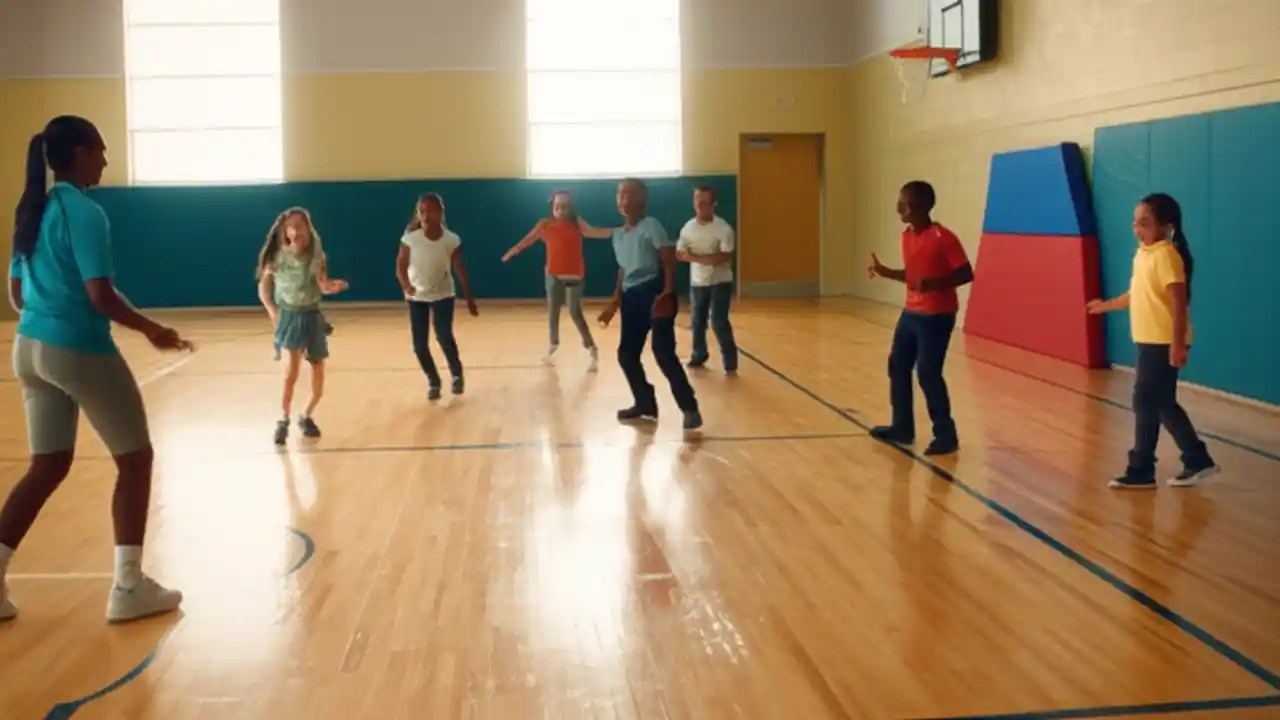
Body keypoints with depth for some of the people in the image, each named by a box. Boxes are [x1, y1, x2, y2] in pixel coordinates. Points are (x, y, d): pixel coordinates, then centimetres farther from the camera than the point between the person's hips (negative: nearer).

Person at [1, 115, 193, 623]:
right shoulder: (85, 212, -14)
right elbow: (100, 295, -21)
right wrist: (152, 330, -9)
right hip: (79, 350, -8)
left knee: (47, 467, 14)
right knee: (135, 459, 5)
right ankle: (128, 588, 6)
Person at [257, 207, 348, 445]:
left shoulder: (316, 256, -4)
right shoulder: (278, 257, -7)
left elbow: (324, 286, -8)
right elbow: (263, 288, 3)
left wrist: (333, 286, -30)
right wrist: (273, 312, -9)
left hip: (312, 316, 3)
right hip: (289, 316, -3)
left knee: (318, 370, 6)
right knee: (293, 366, -20)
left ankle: (307, 417, 27)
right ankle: (283, 421, -10)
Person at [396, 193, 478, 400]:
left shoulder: (451, 240, -14)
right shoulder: (410, 239, -15)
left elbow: (460, 270, -6)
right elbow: (401, 267, -12)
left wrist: (469, 299, -4)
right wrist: (406, 286, -33)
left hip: (442, 295, -1)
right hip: (417, 297, 1)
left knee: (445, 338, -14)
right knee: (419, 345, -1)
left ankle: (457, 375, 14)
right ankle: (433, 382, 22)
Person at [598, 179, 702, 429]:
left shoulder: (651, 226, -7)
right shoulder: (618, 235, 16)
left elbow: (669, 260, -14)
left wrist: (667, 292, -26)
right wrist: (615, 302, 21)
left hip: (654, 292, -8)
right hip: (632, 296, 8)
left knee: (663, 353, -14)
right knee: (626, 354, 9)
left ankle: (690, 409, -8)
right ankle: (646, 406, 23)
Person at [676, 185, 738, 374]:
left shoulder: (723, 228, -15)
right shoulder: (688, 228, -2)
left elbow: (725, 257, -22)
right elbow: (680, 254, -3)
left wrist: (696, 257, -25)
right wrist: (710, 259, -19)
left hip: (720, 282, -4)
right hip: (697, 282, 5)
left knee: (719, 322, -10)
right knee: (698, 322, 14)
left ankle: (730, 363, -1)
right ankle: (699, 355, 34)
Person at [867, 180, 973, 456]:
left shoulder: (943, 237, -17)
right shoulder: (907, 236, 8)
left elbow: (966, 274, -17)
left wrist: (934, 284, -29)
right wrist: (886, 272, 5)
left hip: (936, 316, -9)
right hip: (911, 312, 9)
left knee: (928, 373, -8)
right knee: (898, 366, 13)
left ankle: (946, 435, 3)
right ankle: (902, 428, 26)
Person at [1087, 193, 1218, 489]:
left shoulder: (1165, 255, -16)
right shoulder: (1143, 254, 12)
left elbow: (1179, 302, -21)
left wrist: (1178, 344, -25)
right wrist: (1106, 305, 37)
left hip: (1163, 343, -9)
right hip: (1149, 341, 9)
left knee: (1146, 402, -5)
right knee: (1161, 404, 12)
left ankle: (1141, 470, 4)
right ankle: (1198, 461, 21)